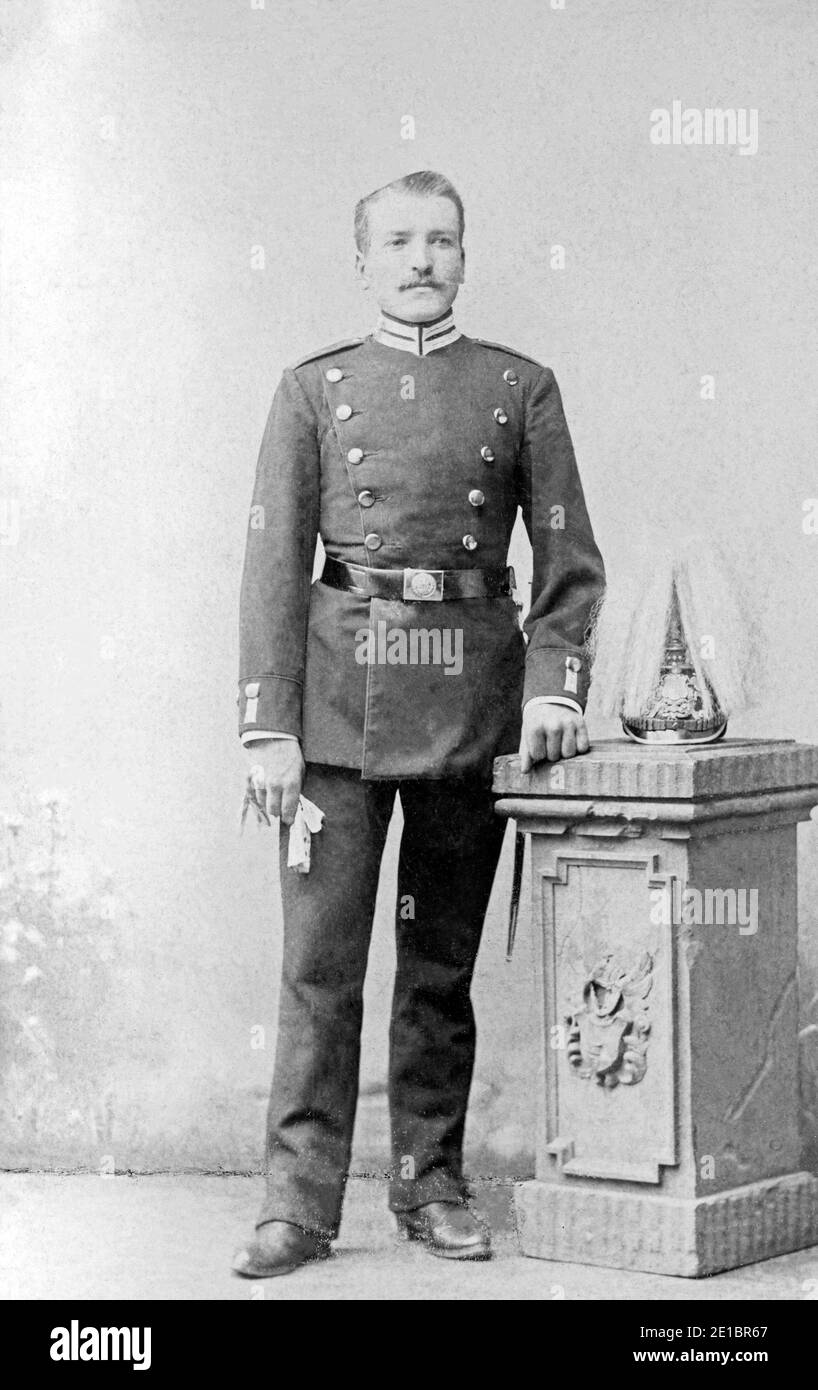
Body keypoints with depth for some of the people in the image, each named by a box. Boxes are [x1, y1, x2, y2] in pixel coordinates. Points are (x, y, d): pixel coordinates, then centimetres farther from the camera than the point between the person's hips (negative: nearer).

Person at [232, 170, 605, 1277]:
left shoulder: (520, 388, 9)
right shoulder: (314, 389, 8)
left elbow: (570, 557, 7)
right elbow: (275, 563, 3)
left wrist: (556, 686, -8)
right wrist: (269, 728, -6)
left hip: (472, 700, 1)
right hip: (339, 699, -1)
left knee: (442, 963, 8)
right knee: (320, 961, -3)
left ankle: (431, 1184, 18)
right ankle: (300, 1200, 1)